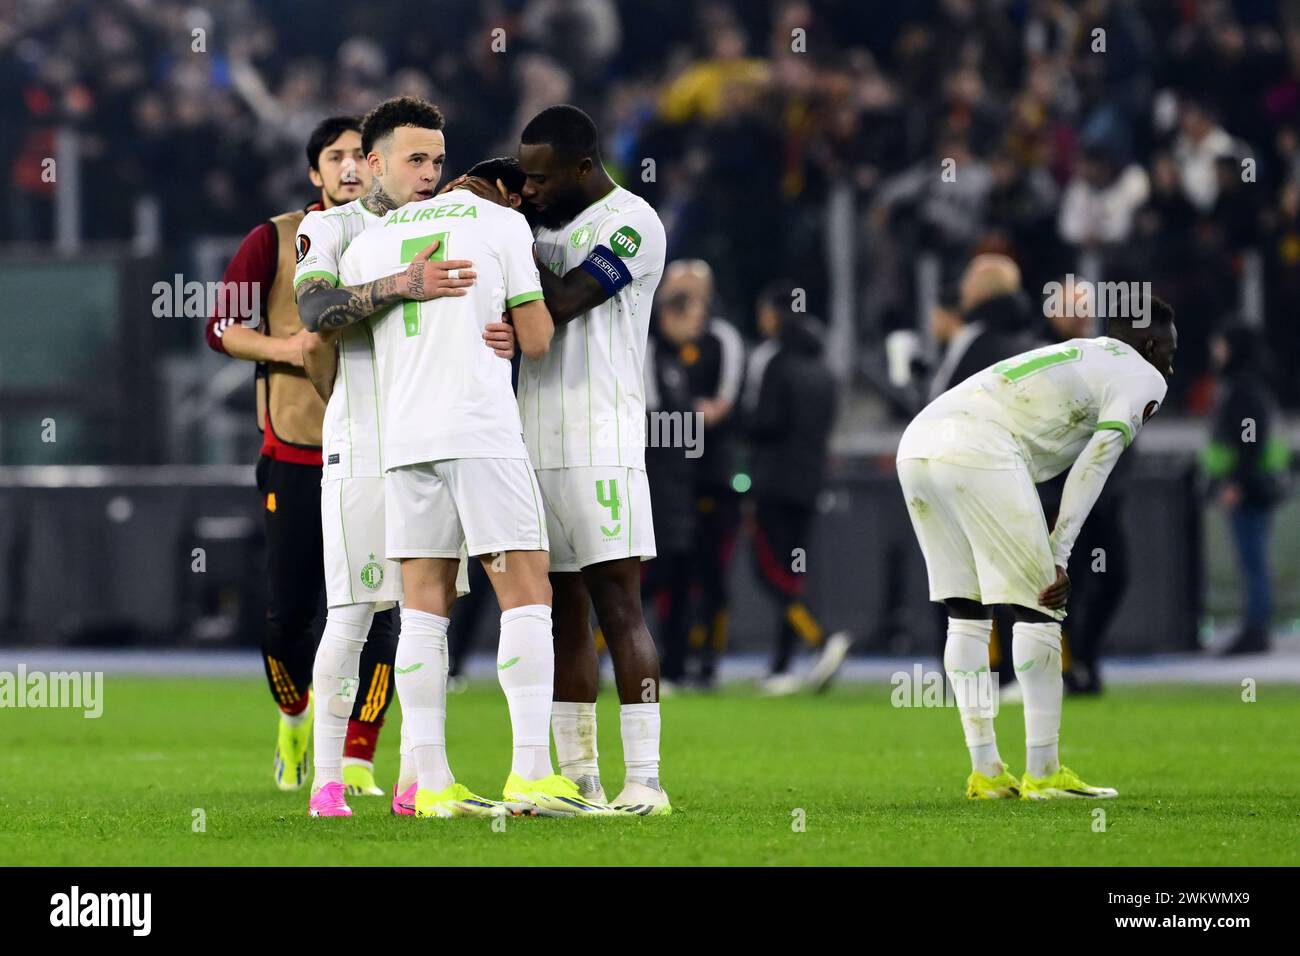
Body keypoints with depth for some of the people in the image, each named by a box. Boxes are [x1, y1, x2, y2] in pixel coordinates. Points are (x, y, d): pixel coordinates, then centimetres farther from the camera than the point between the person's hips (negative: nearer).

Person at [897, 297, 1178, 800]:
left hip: (916, 442, 8)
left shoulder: (1070, 357, 35)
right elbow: (1092, 470, 0)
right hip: (979, 451, -8)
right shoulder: (1143, 379, 11)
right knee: (1036, 607, 1)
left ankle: (985, 772, 16)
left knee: (966, 612, 15)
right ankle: (1043, 772, 2)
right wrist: (1059, 558, -3)